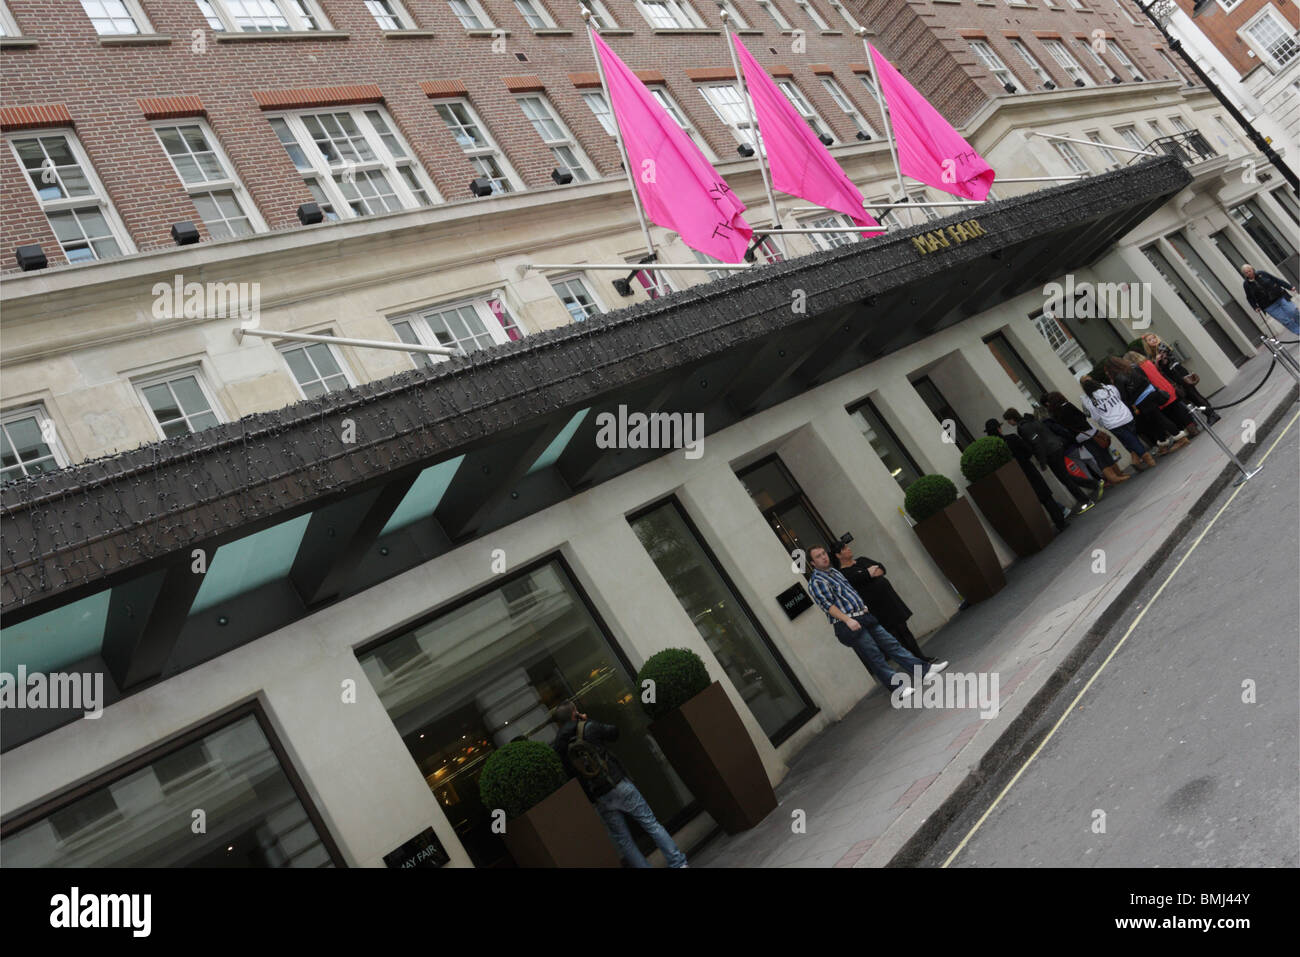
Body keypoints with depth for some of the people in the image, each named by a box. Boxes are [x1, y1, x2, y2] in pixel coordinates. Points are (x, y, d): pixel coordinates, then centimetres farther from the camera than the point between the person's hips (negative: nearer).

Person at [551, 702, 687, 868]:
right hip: (619, 785, -2)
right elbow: (613, 733, 10)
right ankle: (678, 862, 9)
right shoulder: (588, 728, -7)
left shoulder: (556, 749, 0)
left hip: (600, 801, 2)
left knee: (623, 841, 13)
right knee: (651, 824, 8)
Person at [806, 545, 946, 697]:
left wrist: (862, 605, 17)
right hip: (850, 625, -8)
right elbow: (828, 605, -17)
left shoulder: (834, 571, 18)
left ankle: (923, 669, 11)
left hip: (864, 618, 8)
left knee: (890, 643, 7)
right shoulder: (815, 582, -9)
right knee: (875, 657, -5)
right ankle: (897, 687, 2)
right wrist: (848, 620, -25)